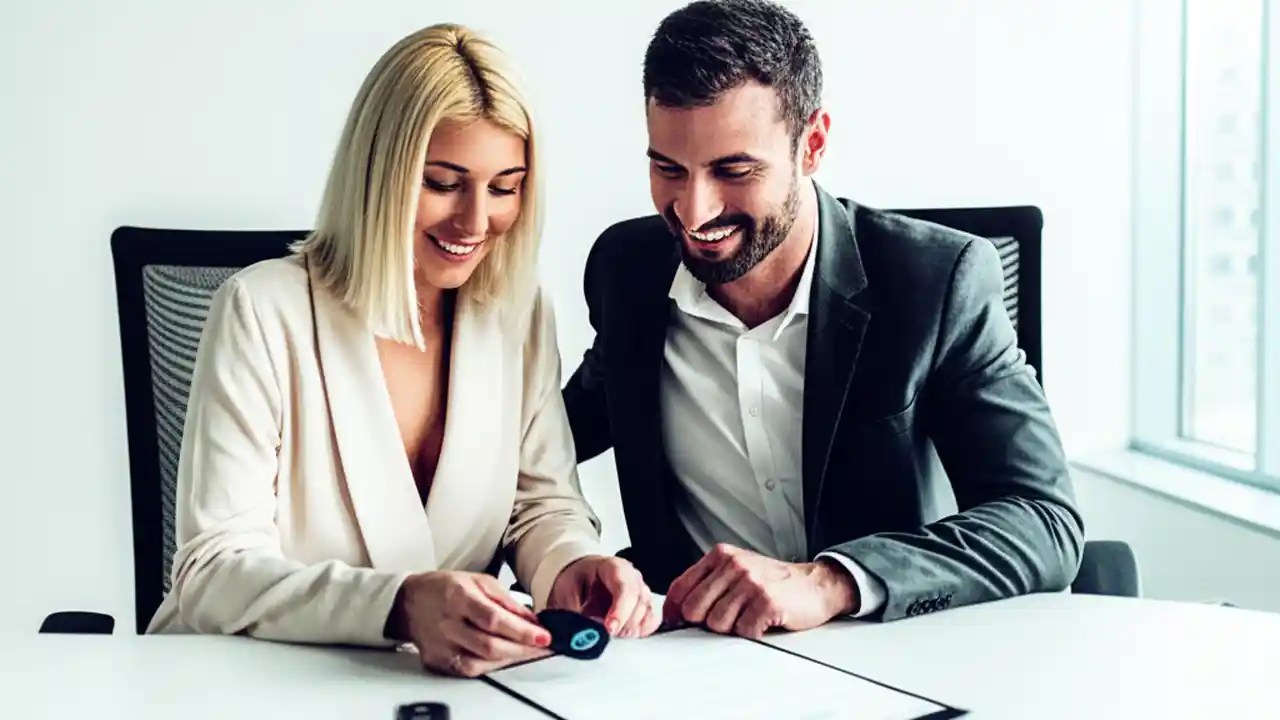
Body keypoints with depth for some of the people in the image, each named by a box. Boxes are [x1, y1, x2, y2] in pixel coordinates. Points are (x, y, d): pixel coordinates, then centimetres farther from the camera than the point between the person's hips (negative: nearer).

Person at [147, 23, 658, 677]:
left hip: (451, 675, 4)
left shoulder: (520, 313, 3)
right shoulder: (264, 313, -12)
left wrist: (571, 566, -17)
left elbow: (543, 501, 7)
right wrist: (399, 606, -33)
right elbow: (212, 572, -16)